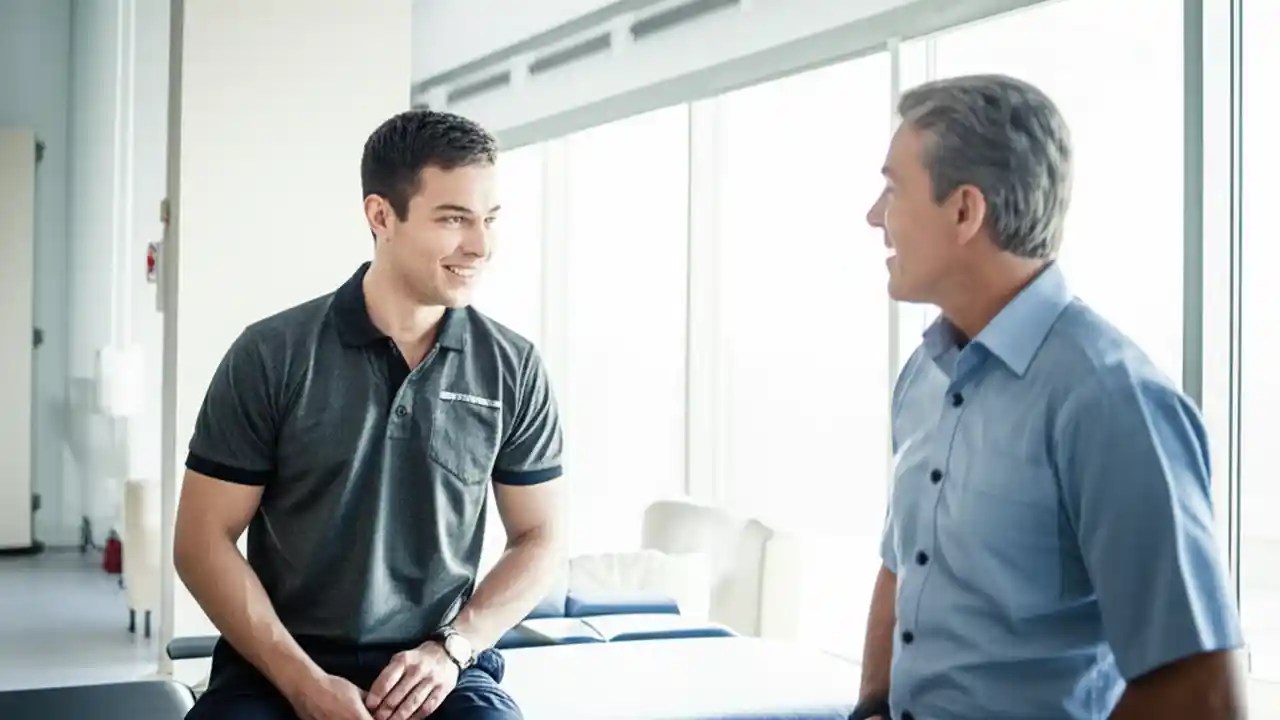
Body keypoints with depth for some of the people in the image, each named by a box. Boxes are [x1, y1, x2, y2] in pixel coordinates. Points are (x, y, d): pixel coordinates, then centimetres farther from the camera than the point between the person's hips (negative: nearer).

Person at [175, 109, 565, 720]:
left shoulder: (512, 368, 3)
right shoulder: (272, 356, -3)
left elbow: (540, 538, 9)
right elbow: (204, 540, -1)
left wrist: (452, 648, -6)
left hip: (439, 668, 1)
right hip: (279, 666, -1)